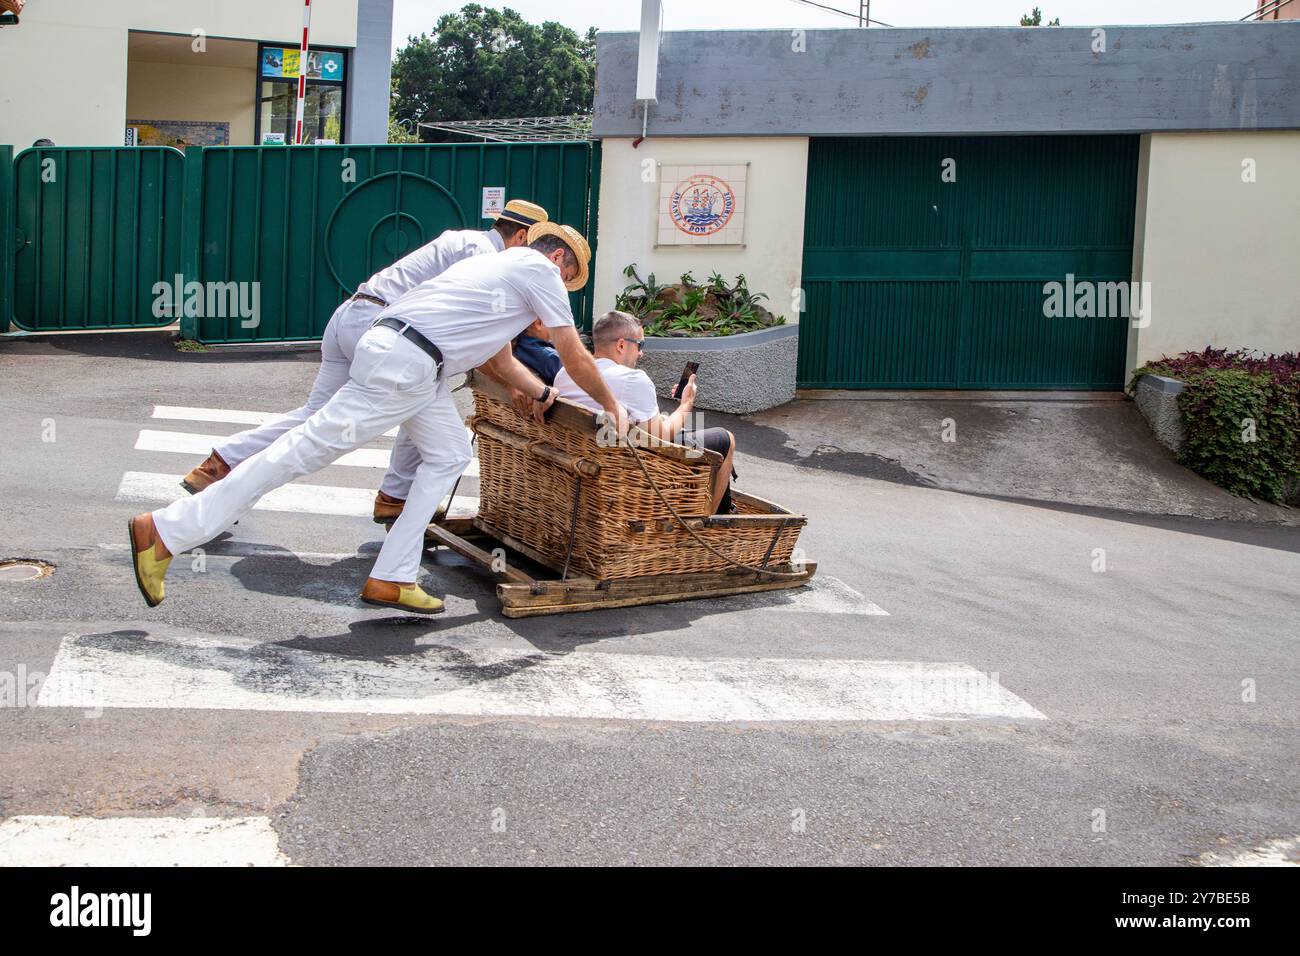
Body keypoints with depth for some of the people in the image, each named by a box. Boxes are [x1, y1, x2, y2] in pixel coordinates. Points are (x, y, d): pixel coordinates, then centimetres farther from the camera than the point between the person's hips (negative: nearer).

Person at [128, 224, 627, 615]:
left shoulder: (500, 265, 31)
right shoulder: (540, 268, 4)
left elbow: (498, 358, 39)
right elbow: (575, 358, 8)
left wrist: (542, 393, 42)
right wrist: (611, 405, 21)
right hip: (402, 363, -10)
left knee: (450, 454, 16)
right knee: (307, 449, -11)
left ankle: (391, 578, 10)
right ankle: (163, 531, -10)